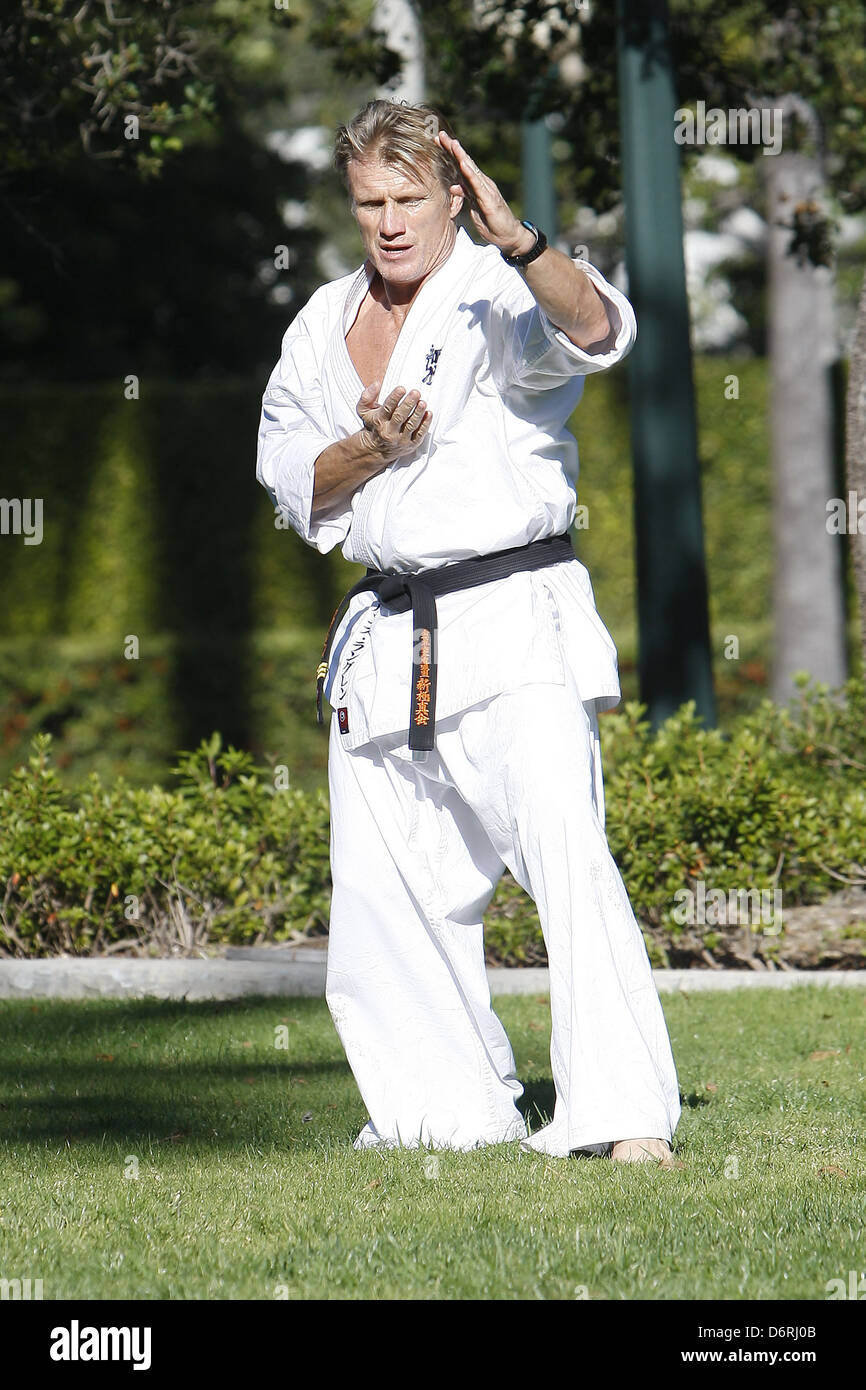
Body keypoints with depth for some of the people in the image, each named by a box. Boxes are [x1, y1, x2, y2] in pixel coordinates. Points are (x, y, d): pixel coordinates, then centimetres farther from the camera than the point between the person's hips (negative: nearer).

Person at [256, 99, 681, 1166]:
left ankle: (626, 1117, -24)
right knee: (385, 898, 12)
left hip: (514, 618, -7)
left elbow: (595, 328, -28)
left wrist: (514, 238, -45)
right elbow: (290, 480, 12)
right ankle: (450, 1107, 28)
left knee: (567, 855, -20)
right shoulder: (325, 326, 13)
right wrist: (369, 450, -9)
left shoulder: (500, 296, -6)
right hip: (387, 637, 7)